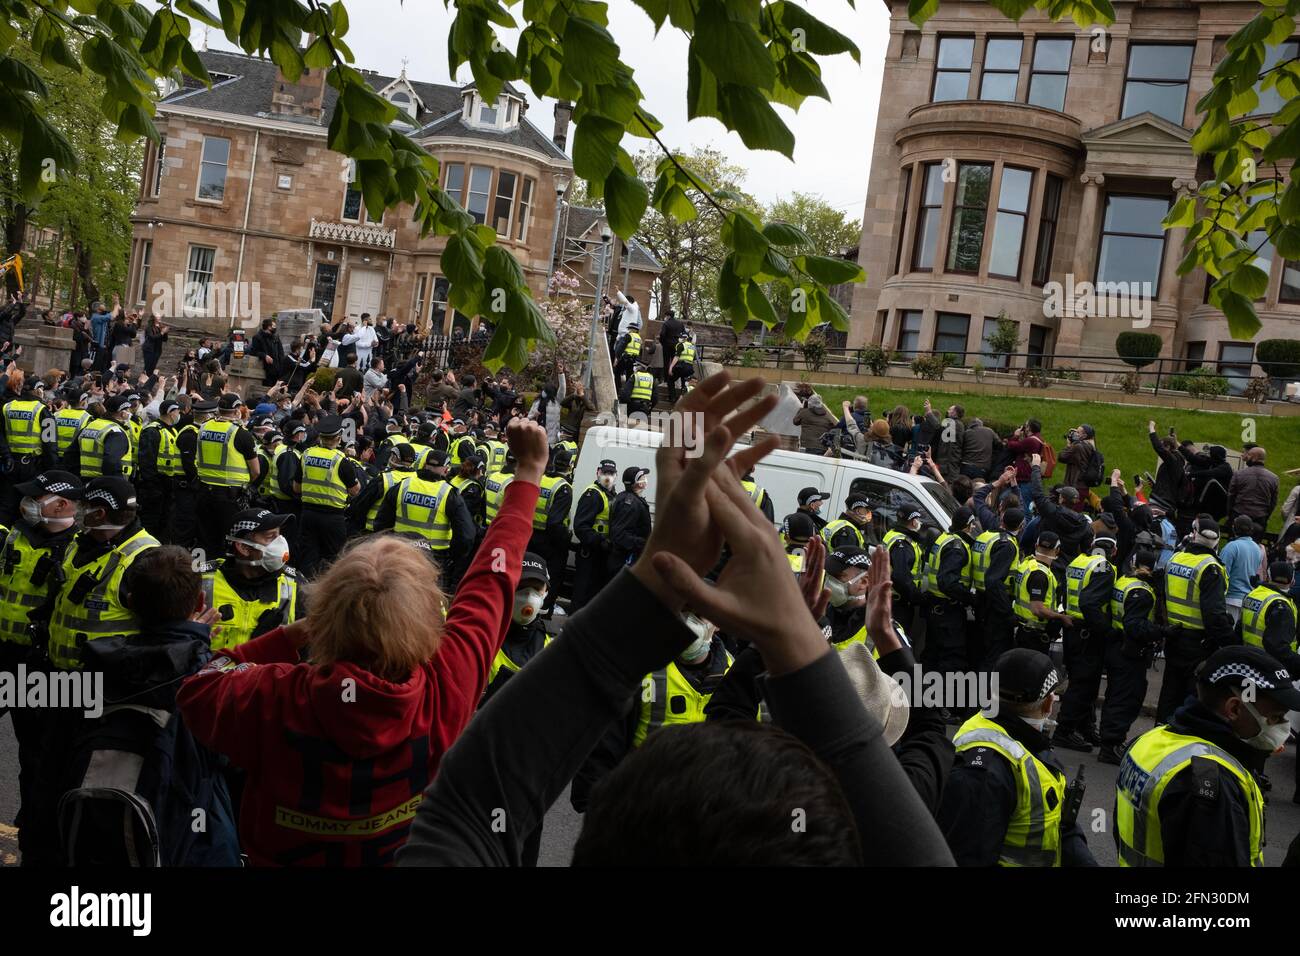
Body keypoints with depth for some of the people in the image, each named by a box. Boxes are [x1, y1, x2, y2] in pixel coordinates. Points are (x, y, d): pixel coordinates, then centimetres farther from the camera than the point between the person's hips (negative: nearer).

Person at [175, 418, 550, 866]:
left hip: (285, 857, 0)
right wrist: (529, 471, -9)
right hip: (410, 853, 0)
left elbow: (197, 689, -12)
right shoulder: (446, 687, -33)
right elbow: (490, 581, -20)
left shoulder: (276, 699, -34)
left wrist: (291, 633, -17)